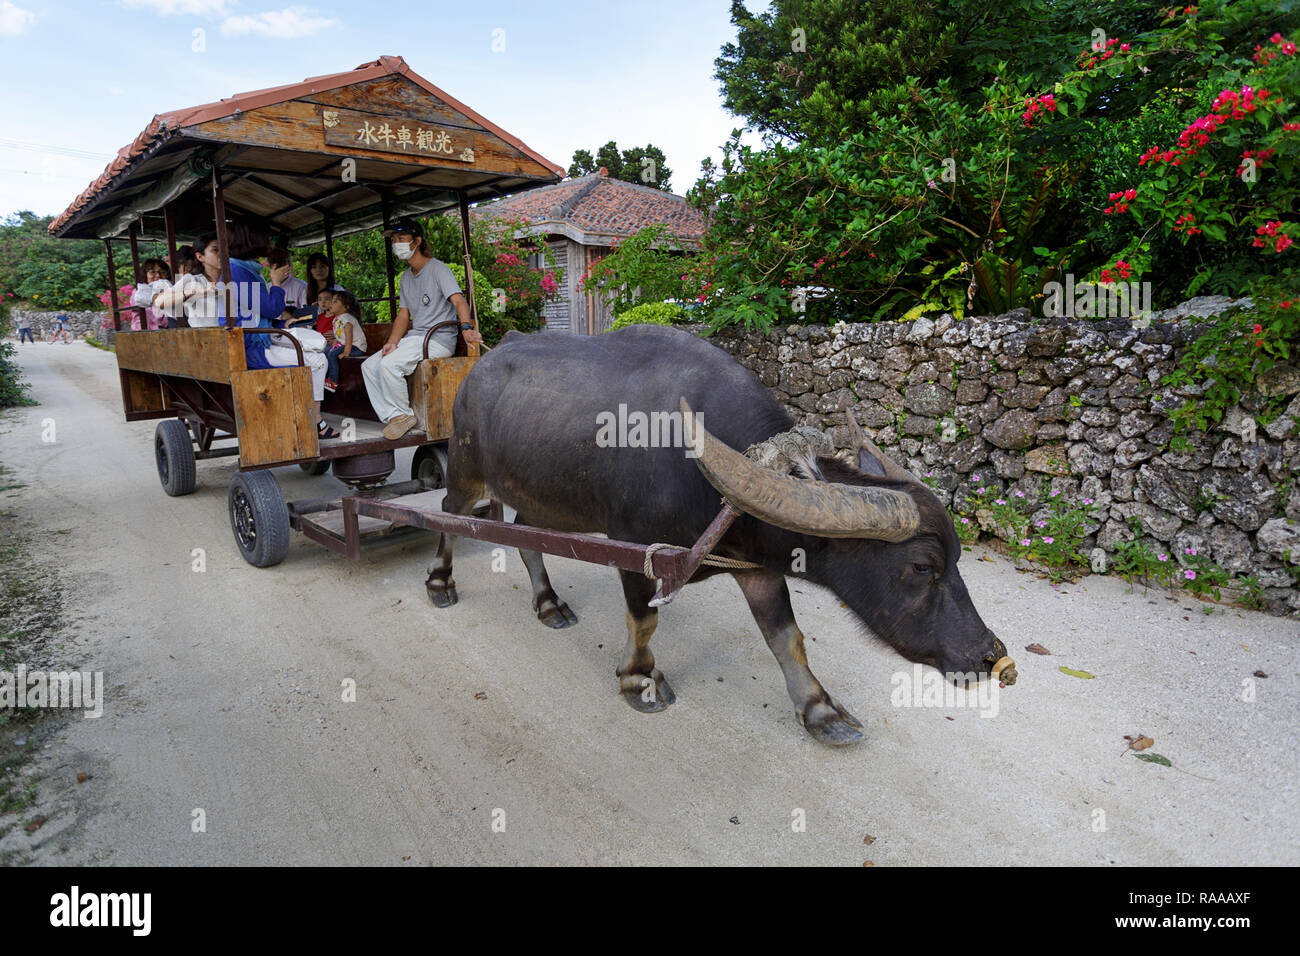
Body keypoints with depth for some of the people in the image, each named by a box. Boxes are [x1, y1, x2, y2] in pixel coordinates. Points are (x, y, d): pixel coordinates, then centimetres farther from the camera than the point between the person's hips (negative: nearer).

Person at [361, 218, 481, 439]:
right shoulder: (406, 277, 18)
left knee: (389, 364, -26)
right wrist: (392, 342, -3)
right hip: (414, 337, 9)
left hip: (438, 340, -9)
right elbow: (403, 315, 15)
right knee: (369, 366, -1)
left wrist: (466, 328, -41)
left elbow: (459, 300, -21)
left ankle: (404, 414, -8)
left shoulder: (438, 269, -7)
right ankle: (392, 416, -3)